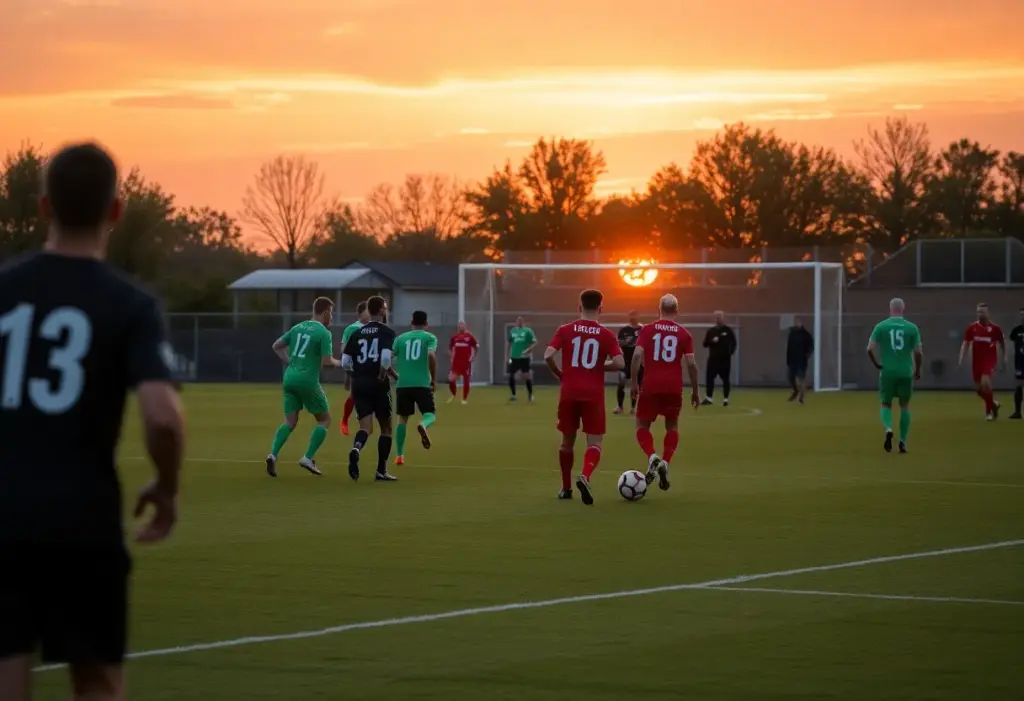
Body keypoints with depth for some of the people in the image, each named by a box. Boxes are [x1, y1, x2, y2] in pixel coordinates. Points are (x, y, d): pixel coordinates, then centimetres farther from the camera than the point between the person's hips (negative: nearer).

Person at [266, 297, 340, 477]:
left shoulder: (298, 327, 12)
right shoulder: (324, 333, -8)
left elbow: (276, 346, 15)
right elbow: (326, 362, -14)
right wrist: (338, 363, 7)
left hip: (290, 377, 6)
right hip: (308, 380, -6)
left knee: (290, 422, 10)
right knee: (324, 419, 10)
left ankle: (273, 455, -12)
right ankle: (308, 458, 0)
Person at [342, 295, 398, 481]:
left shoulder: (357, 333, 11)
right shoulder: (386, 332, -4)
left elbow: (345, 363, 8)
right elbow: (386, 358, -19)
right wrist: (383, 375, -2)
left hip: (359, 384, 4)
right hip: (379, 385, -4)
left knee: (366, 427, 1)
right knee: (386, 427, 12)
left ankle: (356, 449, -34)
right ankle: (381, 471, 12)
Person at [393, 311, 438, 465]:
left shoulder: (401, 338, 12)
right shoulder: (430, 338, 5)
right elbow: (431, 356, -12)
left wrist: (395, 375, 24)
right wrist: (434, 379, -3)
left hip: (403, 384, 2)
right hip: (422, 384, -2)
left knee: (403, 418, 14)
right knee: (430, 415, 7)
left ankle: (399, 455, 7)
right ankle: (423, 425, -31)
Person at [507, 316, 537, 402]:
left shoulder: (528, 331, -3)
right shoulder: (512, 331, 8)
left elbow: (535, 343, -7)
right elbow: (510, 343, 18)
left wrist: (528, 350, -24)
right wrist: (509, 356, 15)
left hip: (525, 357, -3)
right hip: (514, 357, 3)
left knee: (527, 376, -2)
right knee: (511, 376, -1)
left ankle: (530, 394, 14)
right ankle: (513, 395, 13)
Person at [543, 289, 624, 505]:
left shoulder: (565, 330, 1)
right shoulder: (606, 335, -1)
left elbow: (548, 356, -9)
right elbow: (619, 363, -10)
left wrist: (560, 375, 8)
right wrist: (600, 366, 9)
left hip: (569, 393, 2)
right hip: (593, 395, -2)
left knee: (567, 440, 17)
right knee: (594, 443, 0)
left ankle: (566, 488, 25)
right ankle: (585, 477, -28)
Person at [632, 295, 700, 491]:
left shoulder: (648, 330, 2)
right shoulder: (684, 334, 4)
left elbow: (637, 355, -10)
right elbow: (691, 363, -1)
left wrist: (634, 382, -4)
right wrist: (695, 391, 7)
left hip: (651, 386, -1)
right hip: (674, 387, 1)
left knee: (642, 426, 11)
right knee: (672, 427, 19)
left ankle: (652, 457, -16)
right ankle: (665, 463, 0)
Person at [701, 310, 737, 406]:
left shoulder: (728, 330, 1)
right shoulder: (711, 331, 8)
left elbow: (733, 343, 3)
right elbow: (705, 344, 6)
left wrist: (730, 351, -11)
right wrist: (712, 341, -13)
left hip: (725, 358, -2)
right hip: (713, 358, 2)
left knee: (725, 379, 2)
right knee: (709, 377, -3)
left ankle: (725, 399, 8)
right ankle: (709, 398, 2)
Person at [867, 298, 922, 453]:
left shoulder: (881, 326, -2)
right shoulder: (912, 328, -1)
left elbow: (870, 349, -9)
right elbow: (918, 352, -4)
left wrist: (877, 364, 6)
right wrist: (917, 370, 11)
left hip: (887, 372, 0)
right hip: (906, 372, 0)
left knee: (886, 404, 12)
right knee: (905, 405, 14)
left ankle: (888, 428, -17)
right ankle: (903, 441, 12)